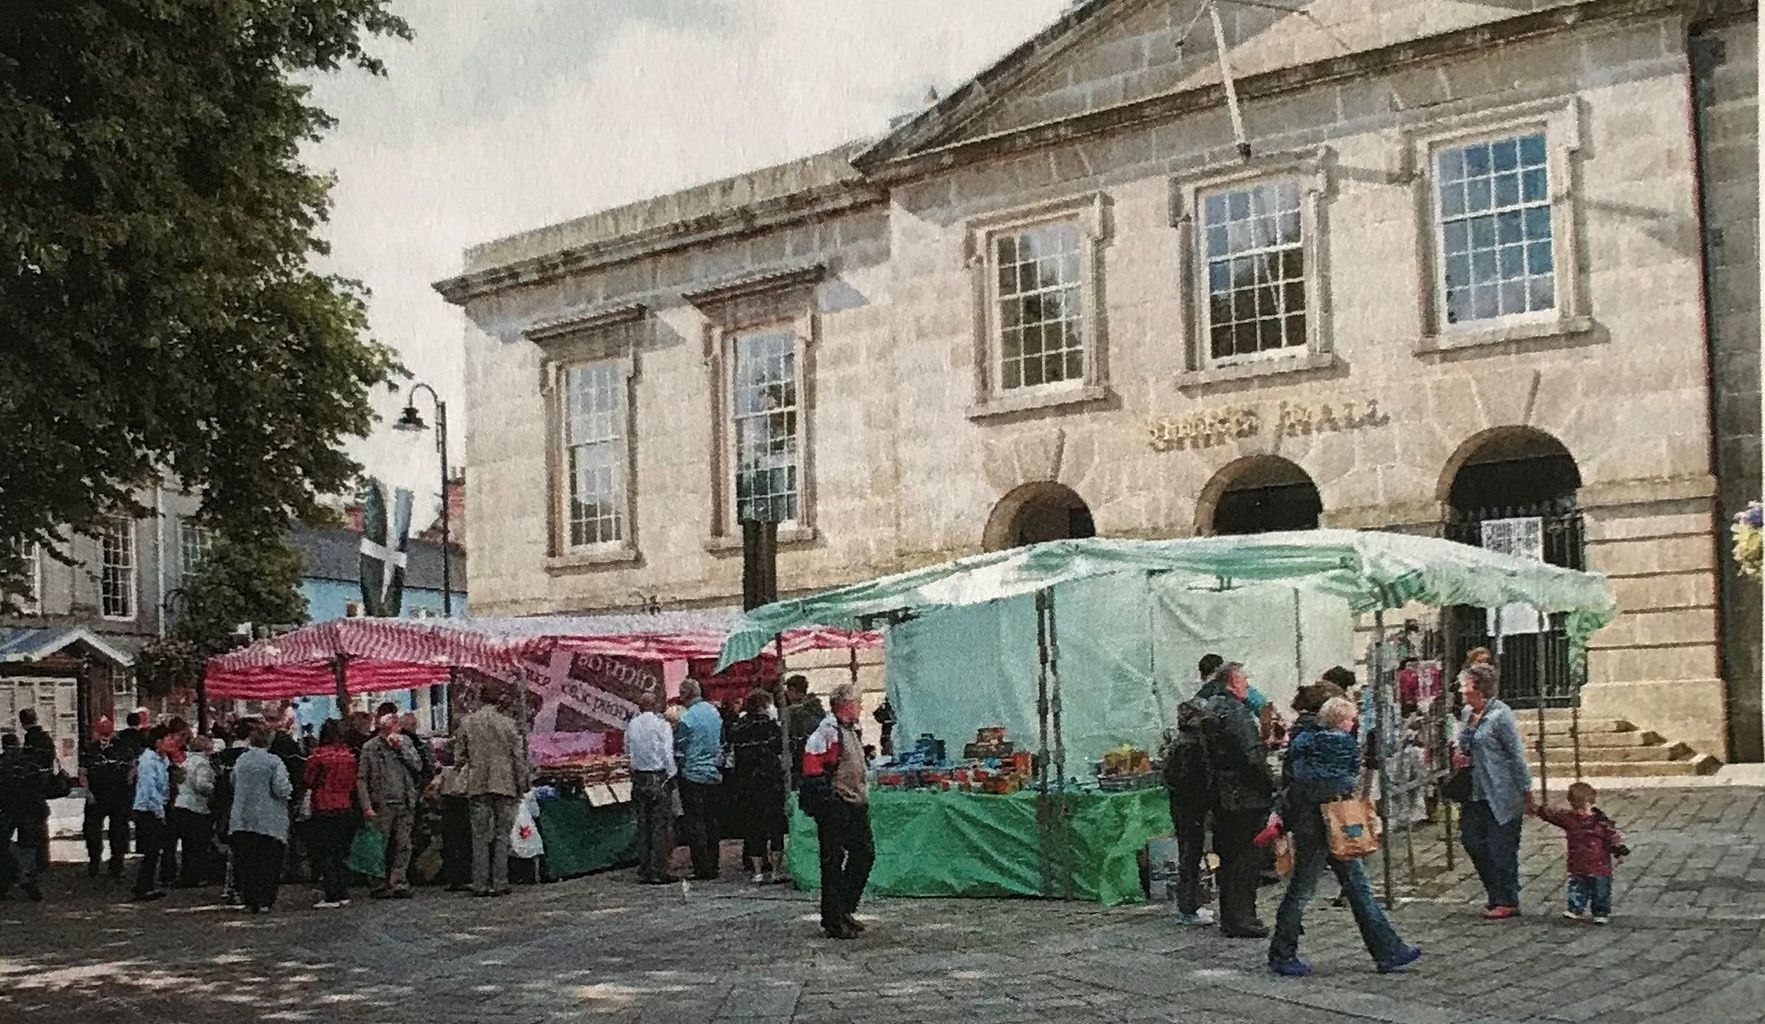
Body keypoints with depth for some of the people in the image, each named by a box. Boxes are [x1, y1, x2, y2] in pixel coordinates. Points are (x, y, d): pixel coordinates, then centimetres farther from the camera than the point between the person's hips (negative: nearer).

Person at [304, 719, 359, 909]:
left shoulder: (318, 754, -12)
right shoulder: (349, 754, 1)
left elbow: (309, 781, -5)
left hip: (324, 809, -5)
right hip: (346, 808, 5)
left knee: (326, 853, 0)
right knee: (342, 852, 12)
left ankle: (331, 896, -2)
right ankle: (343, 894, 15)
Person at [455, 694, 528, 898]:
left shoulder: (466, 723, 2)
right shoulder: (507, 723, -2)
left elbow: (458, 757, 4)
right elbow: (519, 757, 0)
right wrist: (521, 786, 8)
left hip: (477, 787, 1)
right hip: (504, 785, -1)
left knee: (479, 836, 5)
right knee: (502, 835, 4)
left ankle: (480, 885, 2)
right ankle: (500, 883, 0)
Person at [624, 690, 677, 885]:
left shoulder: (632, 725, 4)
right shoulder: (661, 725, -10)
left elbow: (627, 750, 15)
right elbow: (668, 754, -11)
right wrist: (671, 775, -2)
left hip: (639, 779, 5)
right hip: (659, 778, -5)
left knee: (643, 825, 10)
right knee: (660, 826, -1)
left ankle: (644, 872, 12)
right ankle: (658, 873, -3)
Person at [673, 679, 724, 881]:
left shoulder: (687, 718, -15)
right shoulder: (715, 712, 6)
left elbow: (678, 749, -11)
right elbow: (722, 742, 14)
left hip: (693, 775, -6)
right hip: (713, 774, 7)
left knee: (694, 823, -2)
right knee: (711, 820, 12)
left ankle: (702, 870, -3)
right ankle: (713, 866, 14)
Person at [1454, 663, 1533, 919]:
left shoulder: (1500, 715, -15)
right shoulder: (1467, 714, 9)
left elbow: (1516, 754, -13)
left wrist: (1526, 791, -12)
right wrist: (1459, 754, 2)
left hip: (1501, 793, -8)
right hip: (1476, 792, 8)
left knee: (1502, 848, -1)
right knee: (1471, 840, 8)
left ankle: (1508, 902, 11)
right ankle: (1496, 894, 23)